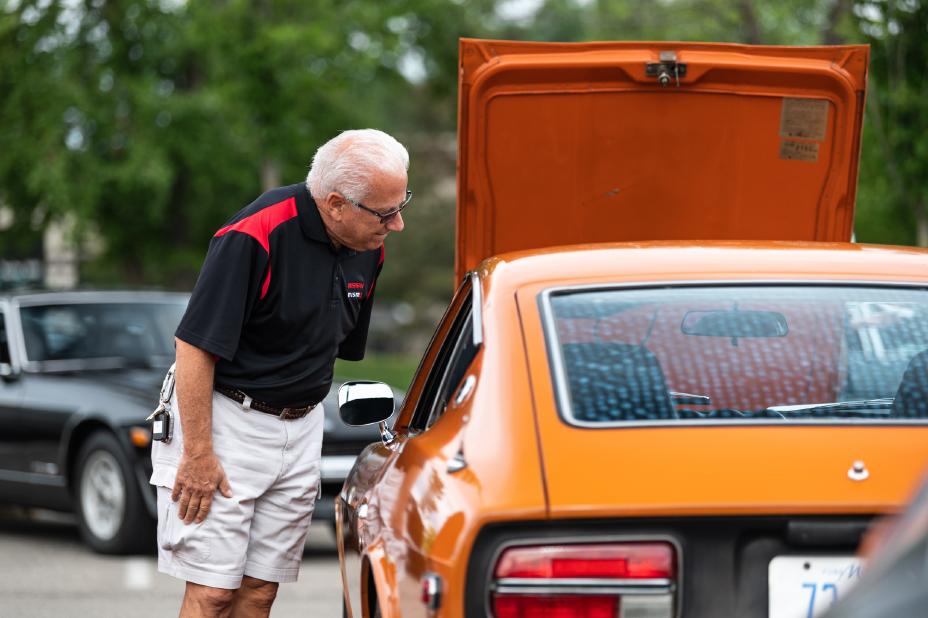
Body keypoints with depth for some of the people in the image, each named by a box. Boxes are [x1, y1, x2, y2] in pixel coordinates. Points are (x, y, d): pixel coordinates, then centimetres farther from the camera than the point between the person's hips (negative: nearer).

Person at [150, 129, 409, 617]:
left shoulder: (367, 249, 2)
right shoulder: (254, 236, -21)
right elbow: (195, 345, -20)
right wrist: (197, 453, -20)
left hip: (303, 425, 7)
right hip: (224, 417, -7)